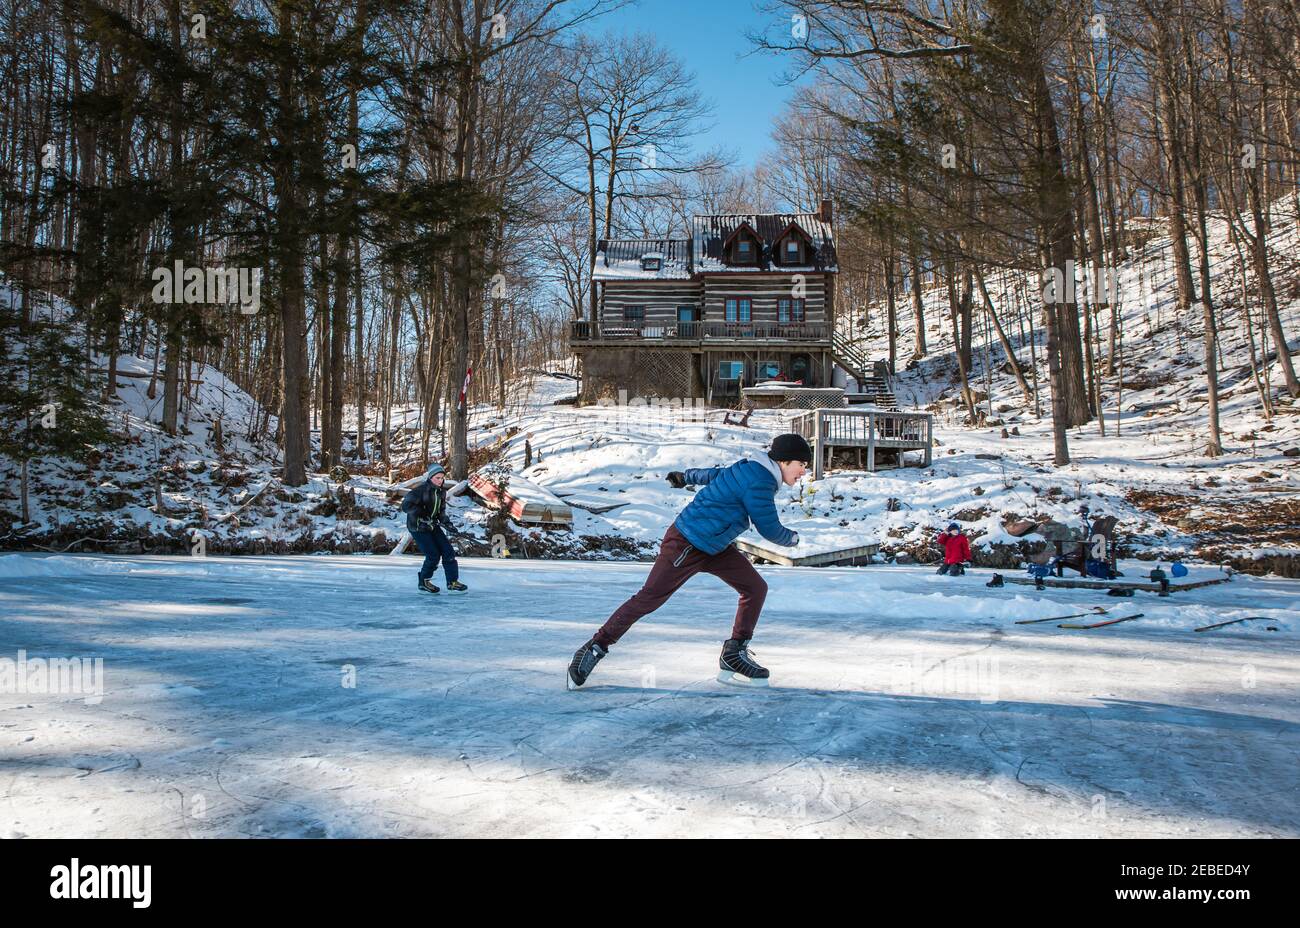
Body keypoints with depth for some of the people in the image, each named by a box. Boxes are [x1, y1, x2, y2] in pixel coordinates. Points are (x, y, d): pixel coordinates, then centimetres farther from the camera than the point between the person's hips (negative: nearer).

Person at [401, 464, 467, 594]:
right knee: (433, 555, -10)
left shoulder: (441, 491, 4)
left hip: (432, 526, 7)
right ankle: (424, 582, 13)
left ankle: (452, 582, 8)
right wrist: (422, 516, -30)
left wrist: (445, 521, -3)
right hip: (418, 528, -7)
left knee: (448, 551, -1)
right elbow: (406, 505, -25)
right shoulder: (421, 490, -20)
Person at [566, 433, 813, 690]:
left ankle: (734, 654, 10)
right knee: (648, 599, -8)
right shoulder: (758, 483, -24)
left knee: (756, 588, 2)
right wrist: (792, 539, 6)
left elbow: (716, 474, 22)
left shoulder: (752, 469, 6)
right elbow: (769, 529, -15)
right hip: (686, 545, -10)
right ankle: (595, 648, 2)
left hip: (715, 547, 10)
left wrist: (686, 476, 37)